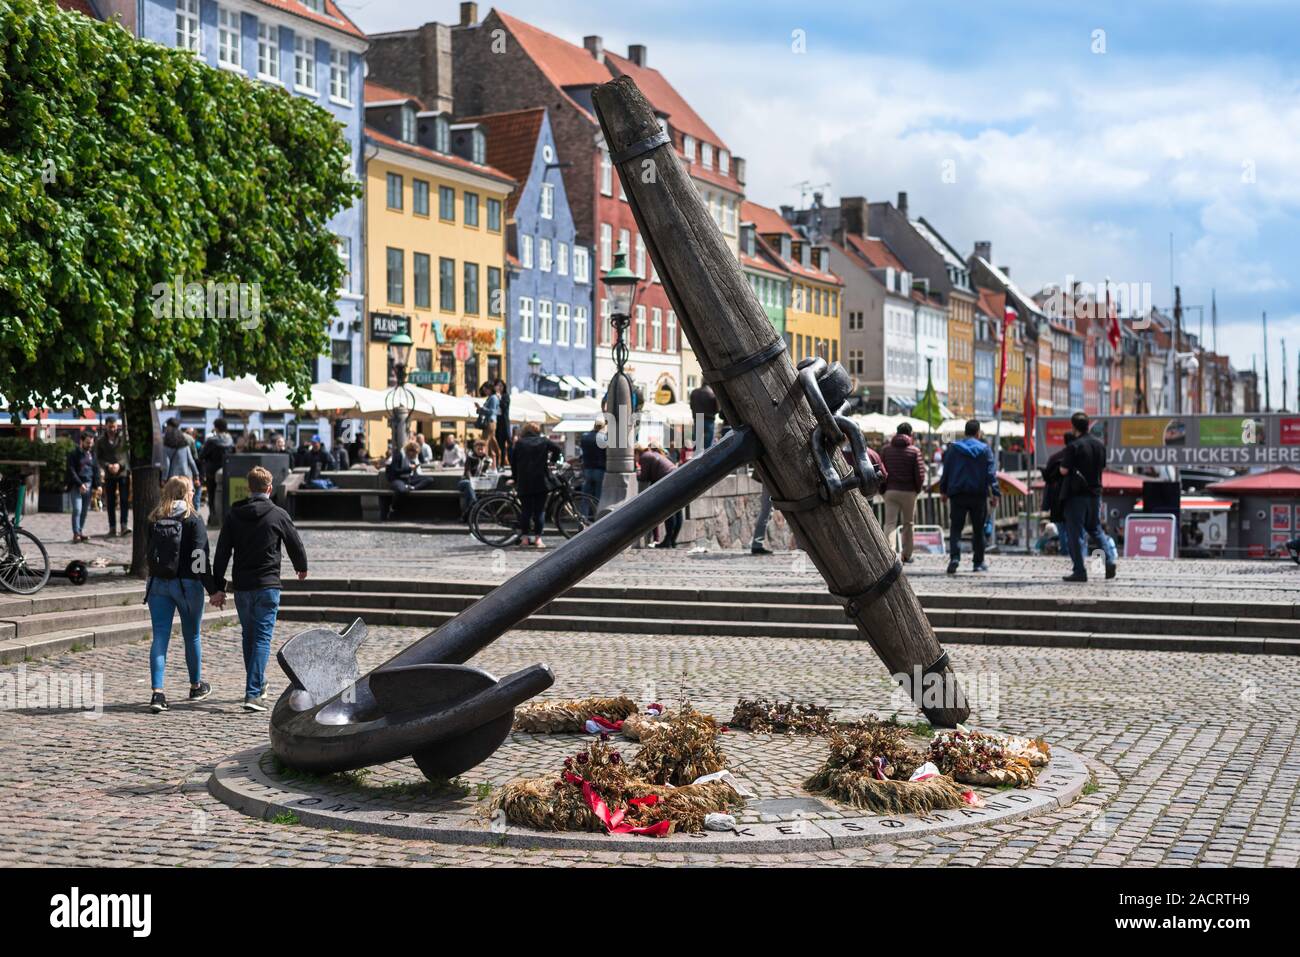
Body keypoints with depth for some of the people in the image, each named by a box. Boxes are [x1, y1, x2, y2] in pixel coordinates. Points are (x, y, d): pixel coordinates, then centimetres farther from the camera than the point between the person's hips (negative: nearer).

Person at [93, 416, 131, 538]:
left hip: (123, 472, -2)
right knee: (110, 502, 4)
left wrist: (119, 465, -15)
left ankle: (124, 526, -10)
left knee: (124, 499, -10)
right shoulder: (100, 440, 6)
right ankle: (112, 528, 9)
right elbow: (98, 458, 6)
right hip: (109, 475, 2)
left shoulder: (123, 436, -1)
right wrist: (107, 466, -12)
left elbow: (129, 453, -3)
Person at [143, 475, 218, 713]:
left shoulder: (154, 520, 6)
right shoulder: (193, 520, -7)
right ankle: (196, 686, 29)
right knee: (192, 636, 13)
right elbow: (200, 558, -12)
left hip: (157, 584, 3)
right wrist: (213, 590, -9)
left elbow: (148, 553, 12)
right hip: (186, 584, -3)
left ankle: (157, 692, -12)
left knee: (160, 637, 0)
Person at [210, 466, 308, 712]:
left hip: (241, 586, 3)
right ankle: (253, 694, -14)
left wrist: (218, 588, 5)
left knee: (249, 636, 18)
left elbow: (221, 553, 1)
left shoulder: (233, 515, 3)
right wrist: (301, 567, 26)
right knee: (262, 638, -4)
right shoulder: (278, 515, -5)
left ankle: (257, 685, 32)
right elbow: (295, 545, 6)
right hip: (267, 585, -3)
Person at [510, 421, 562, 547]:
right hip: (541, 480, -1)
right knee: (540, 510, 2)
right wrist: (551, 461, 10)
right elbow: (558, 449, -6)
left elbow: (513, 462, 7)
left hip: (523, 482, 1)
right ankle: (538, 538, -3)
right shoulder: (543, 441, 4)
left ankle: (525, 537, 7)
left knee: (526, 510, 8)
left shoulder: (519, 443, 7)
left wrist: (515, 478, 14)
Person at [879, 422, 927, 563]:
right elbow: (920, 473, -6)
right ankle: (906, 556, 17)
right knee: (908, 524, 12)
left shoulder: (886, 450, 4)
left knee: (890, 523, -2)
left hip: (890, 491, 2)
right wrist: (918, 489, 10)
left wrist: (883, 489, 12)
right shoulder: (914, 451, -4)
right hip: (909, 492, -2)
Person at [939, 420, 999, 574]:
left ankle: (954, 556, -21)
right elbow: (991, 473, -6)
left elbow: (946, 471, 6)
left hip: (957, 494, 0)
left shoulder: (953, 448, 3)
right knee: (978, 529, 11)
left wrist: (943, 490, 13)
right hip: (978, 495, 0)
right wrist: (995, 492, -7)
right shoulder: (985, 450, -1)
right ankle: (979, 562, 15)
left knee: (956, 528, 0)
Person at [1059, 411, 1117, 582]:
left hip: (1076, 494, -6)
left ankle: (1079, 571, 0)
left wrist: (1061, 464, 4)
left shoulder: (1074, 446, -16)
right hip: (1095, 493, 6)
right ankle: (1110, 561, 7)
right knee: (1095, 529, 21)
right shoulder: (1099, 444, 5)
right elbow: (1103, 467, 14)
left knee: (1075, 533, 0)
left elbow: (1064, 470, -16)